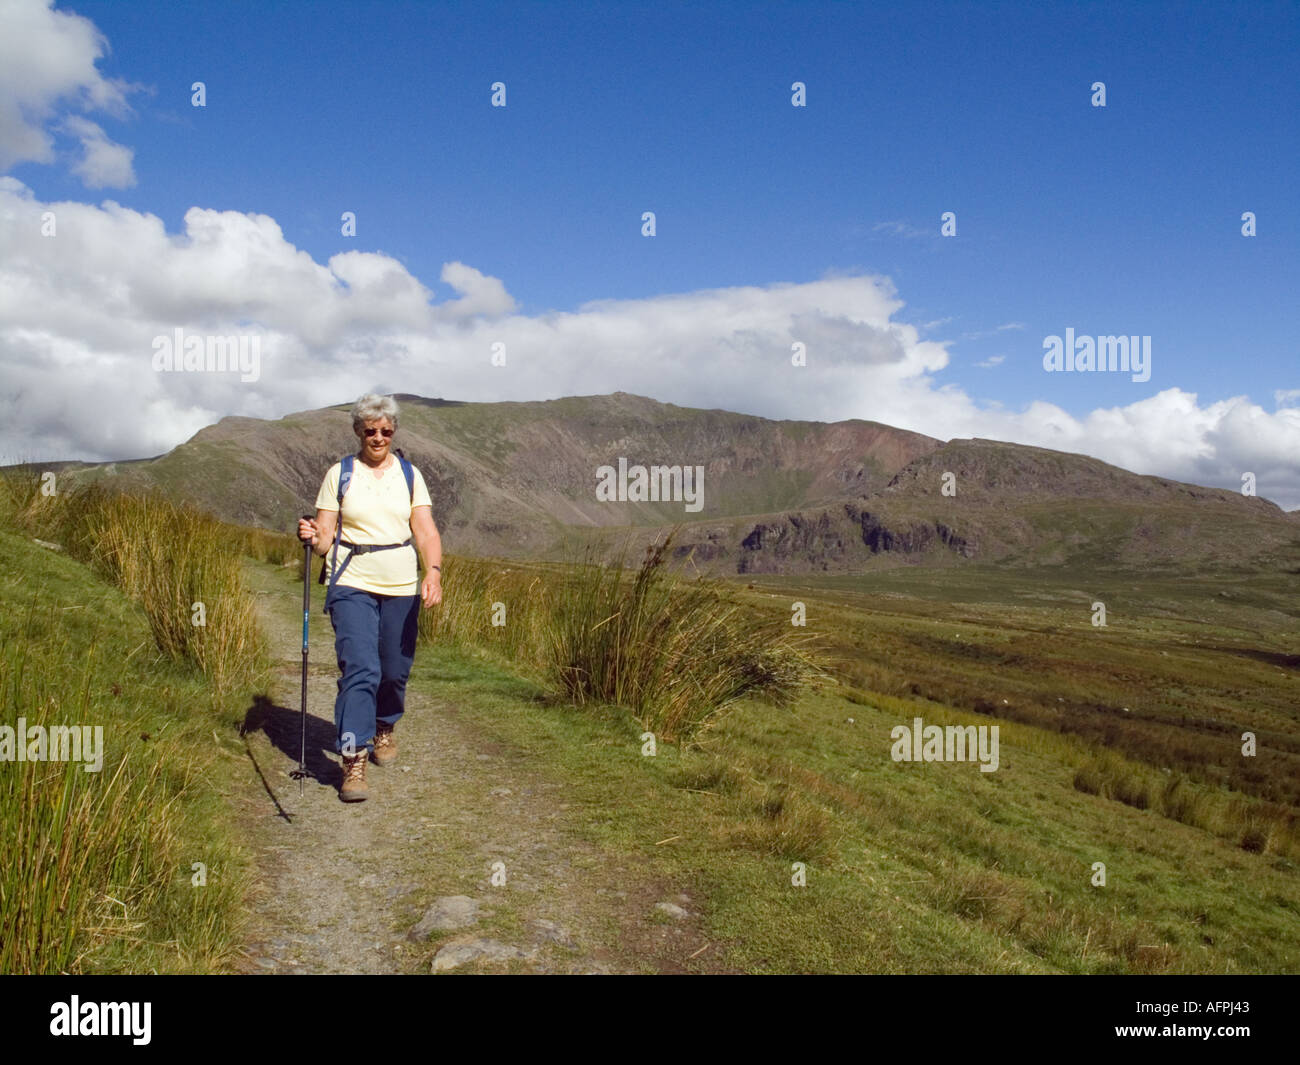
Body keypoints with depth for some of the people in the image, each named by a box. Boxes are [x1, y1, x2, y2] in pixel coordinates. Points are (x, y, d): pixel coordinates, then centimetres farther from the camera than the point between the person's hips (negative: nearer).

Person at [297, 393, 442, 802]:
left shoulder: (410, 475, 8)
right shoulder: (339, 474, 4)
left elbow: (426, 531, 0)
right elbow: (324, 537, 1)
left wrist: (433, 571, -17)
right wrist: (312, 537, -22)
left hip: (402, 589, 2)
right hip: (352, 585, -2)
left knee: (395, 671, 9)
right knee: (360, 669, -14)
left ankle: (384, 730, 37)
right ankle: (353, 761, -11)